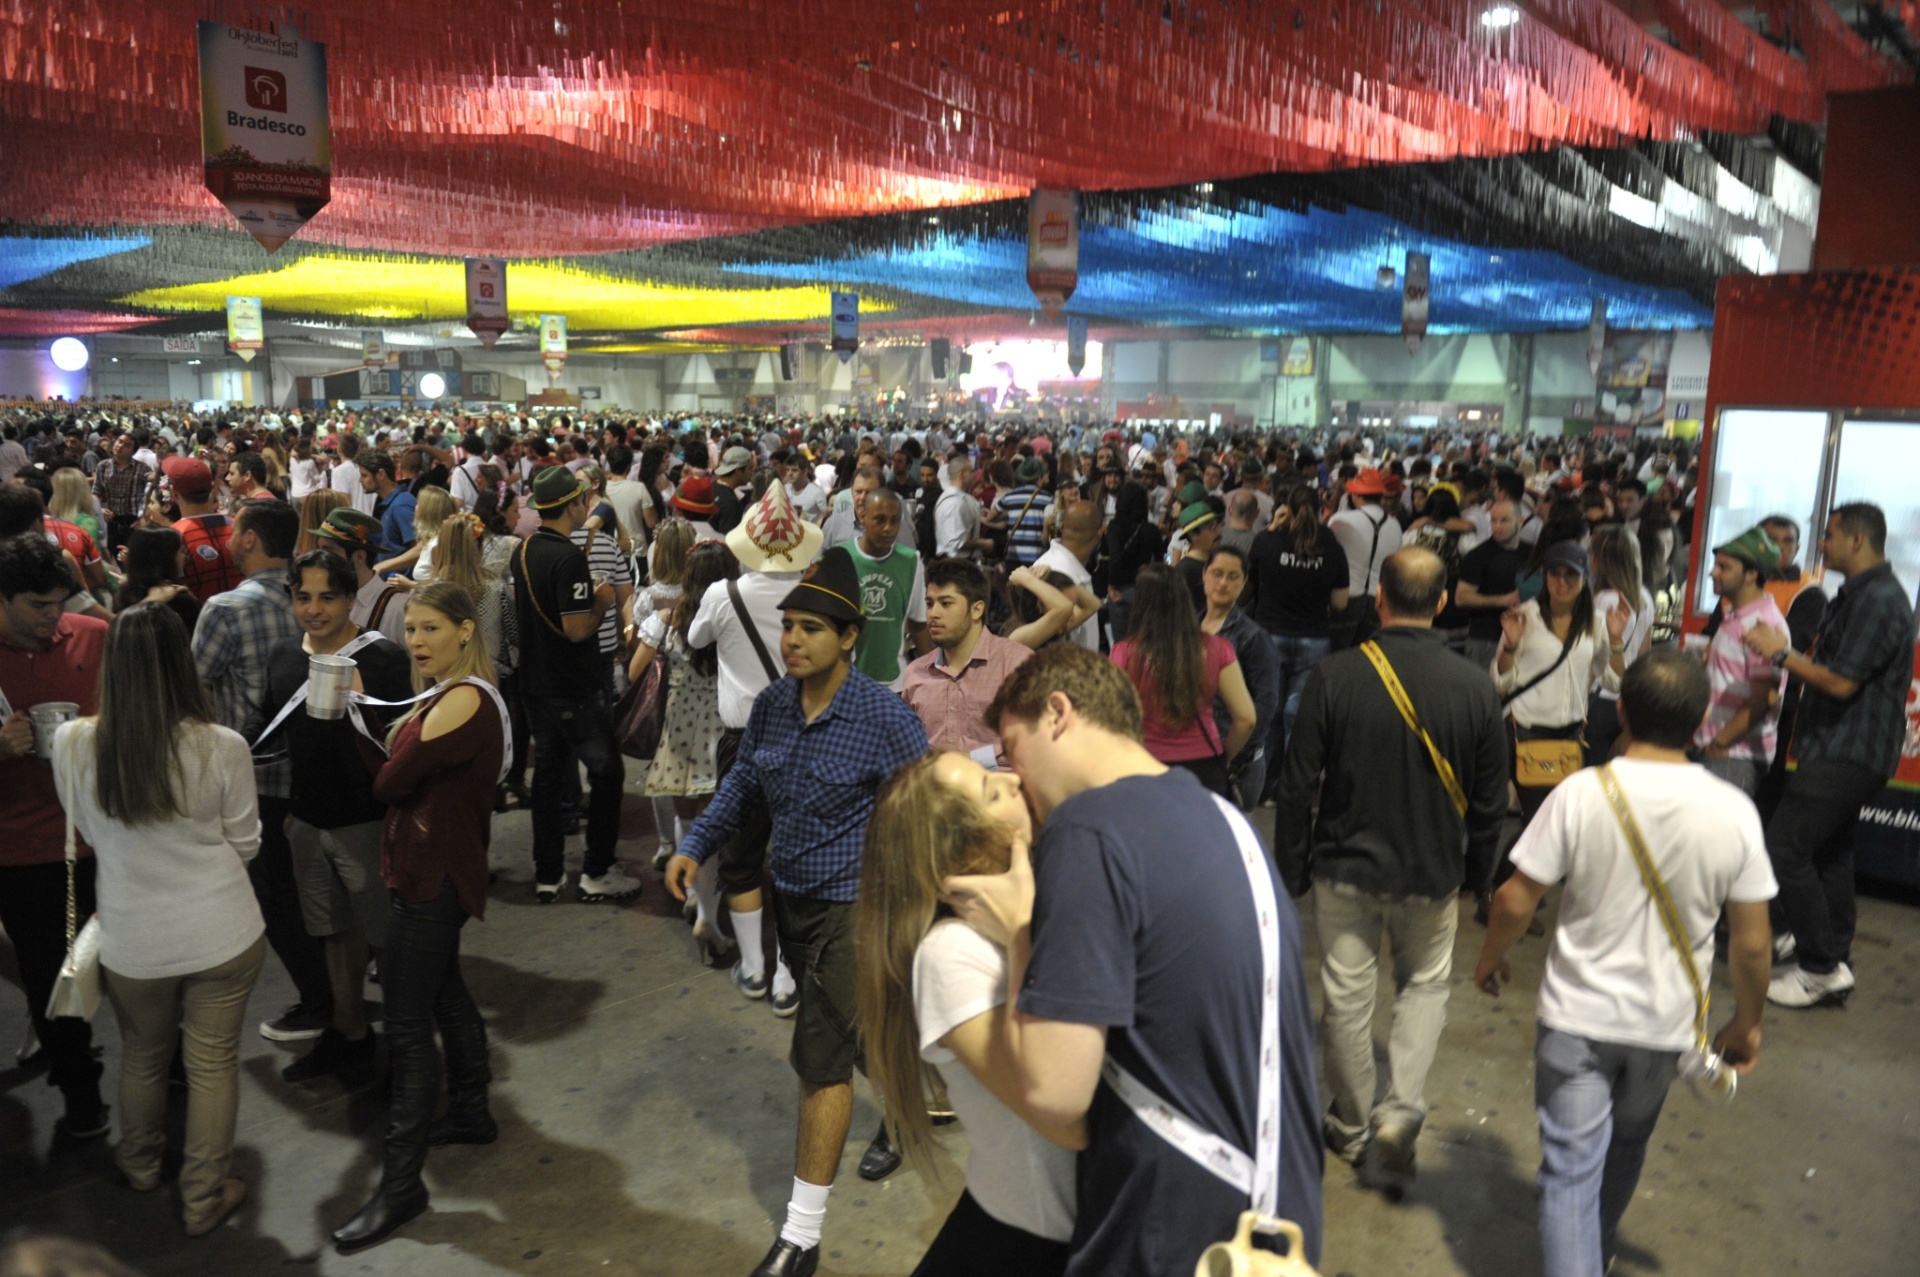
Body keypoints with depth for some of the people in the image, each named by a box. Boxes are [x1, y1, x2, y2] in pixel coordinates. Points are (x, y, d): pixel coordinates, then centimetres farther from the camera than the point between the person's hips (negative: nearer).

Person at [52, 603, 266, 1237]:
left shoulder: (72, 744, -13)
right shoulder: (221, 747, -18)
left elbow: (90, 835, 5)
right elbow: (244, 845, -4)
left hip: (133, 941, 2)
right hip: (222, 935, -2)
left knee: (142, 1056, 26)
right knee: (213, 1065, 14)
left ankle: (140, 1165, 50)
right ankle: (204, 1198, 29)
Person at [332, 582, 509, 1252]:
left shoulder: (464, 700, -21)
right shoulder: (448, 696, 10)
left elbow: (390, 782, -19)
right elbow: (391, 777, 5)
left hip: (434, 881, -10)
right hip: (426, 871, 10)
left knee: (407, 1022, -4)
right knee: (444, 994, 23)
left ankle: (401, 1183, 4)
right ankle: (470, 1114, 40)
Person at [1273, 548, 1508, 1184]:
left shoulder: (1334, 676, -17)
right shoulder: (1476, 687, -11)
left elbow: (1298, 786, -11)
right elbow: (1491, 798, 0)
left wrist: (1291, 868, 2)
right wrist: (1476, 869, 16)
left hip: (1346, 868, -1)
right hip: (1433, 871, 1)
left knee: (1348, 997, 13)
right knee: (1425, 985, 23)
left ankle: (1351, 1127, 30)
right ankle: (1401, 1110, 10)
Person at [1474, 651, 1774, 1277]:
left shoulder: (1580, 793, -18)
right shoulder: (1733, 811, -13)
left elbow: (1516, 901, -13)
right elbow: (1751, 942, -7)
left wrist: (1490, 958, 7)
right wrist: (1746, 1025, 10)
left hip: (1577, 1015, -3)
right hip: (1665, 1021, 4)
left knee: (1570, 1167, 6)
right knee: (1626, 1147, 27)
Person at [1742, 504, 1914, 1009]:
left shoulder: (1878, 599, -18)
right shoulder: (1860, 594, 16)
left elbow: (1841, 683, -22)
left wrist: (1781, 654, -13)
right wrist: (1784, 653, 11)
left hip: (1847, 752, -11)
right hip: (1845, 748, 11)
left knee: (1784, 849, -12)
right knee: (1830, 850, 17)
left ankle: (1821, 968, -4)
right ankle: (1833, 952, 26)